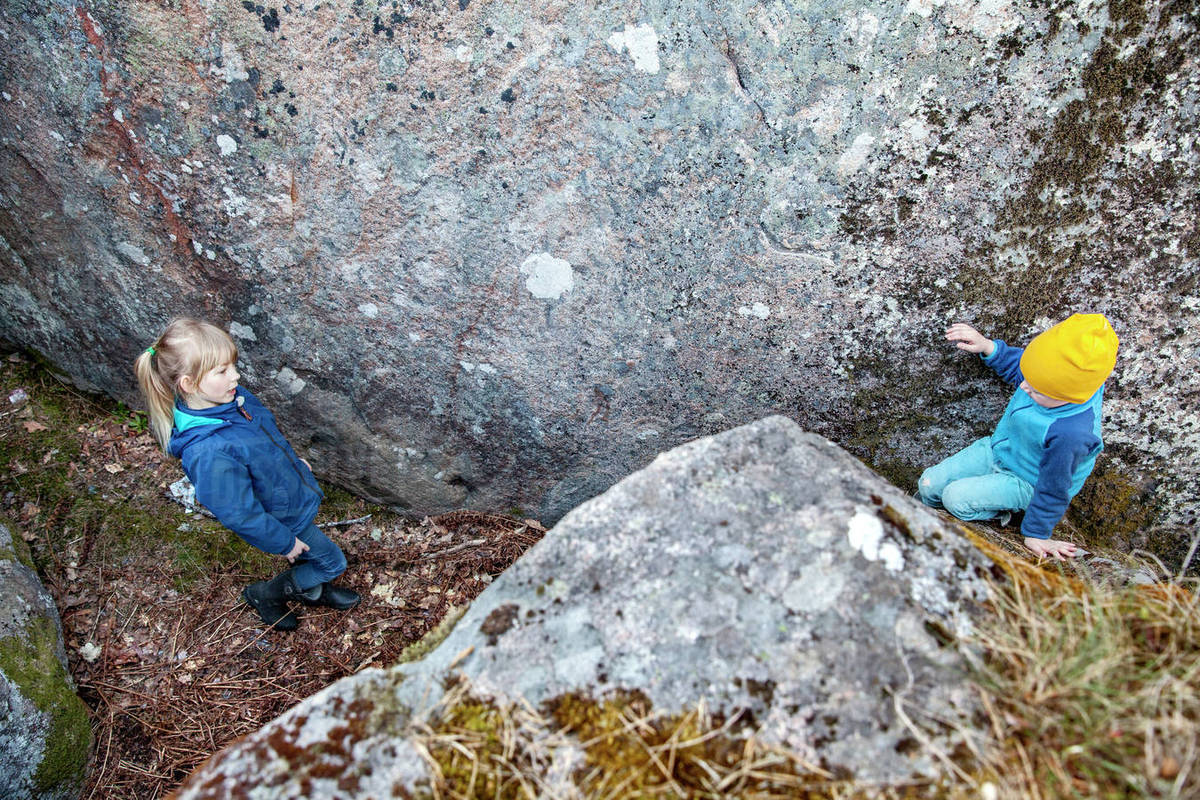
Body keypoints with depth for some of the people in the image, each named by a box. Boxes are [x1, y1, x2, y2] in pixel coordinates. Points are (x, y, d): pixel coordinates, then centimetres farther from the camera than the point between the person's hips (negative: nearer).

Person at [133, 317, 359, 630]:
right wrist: (284, 542, -17)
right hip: (283, 519, -7)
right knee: (331, 561, 13)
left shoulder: (232, 396, -16)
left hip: (295, 494, 7)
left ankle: (311, 590, 59)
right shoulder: (209, 452, -41)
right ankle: (266, 594, 33)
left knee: (308, 558, 30)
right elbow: (239, 514, -30)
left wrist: (293, 460, 18)